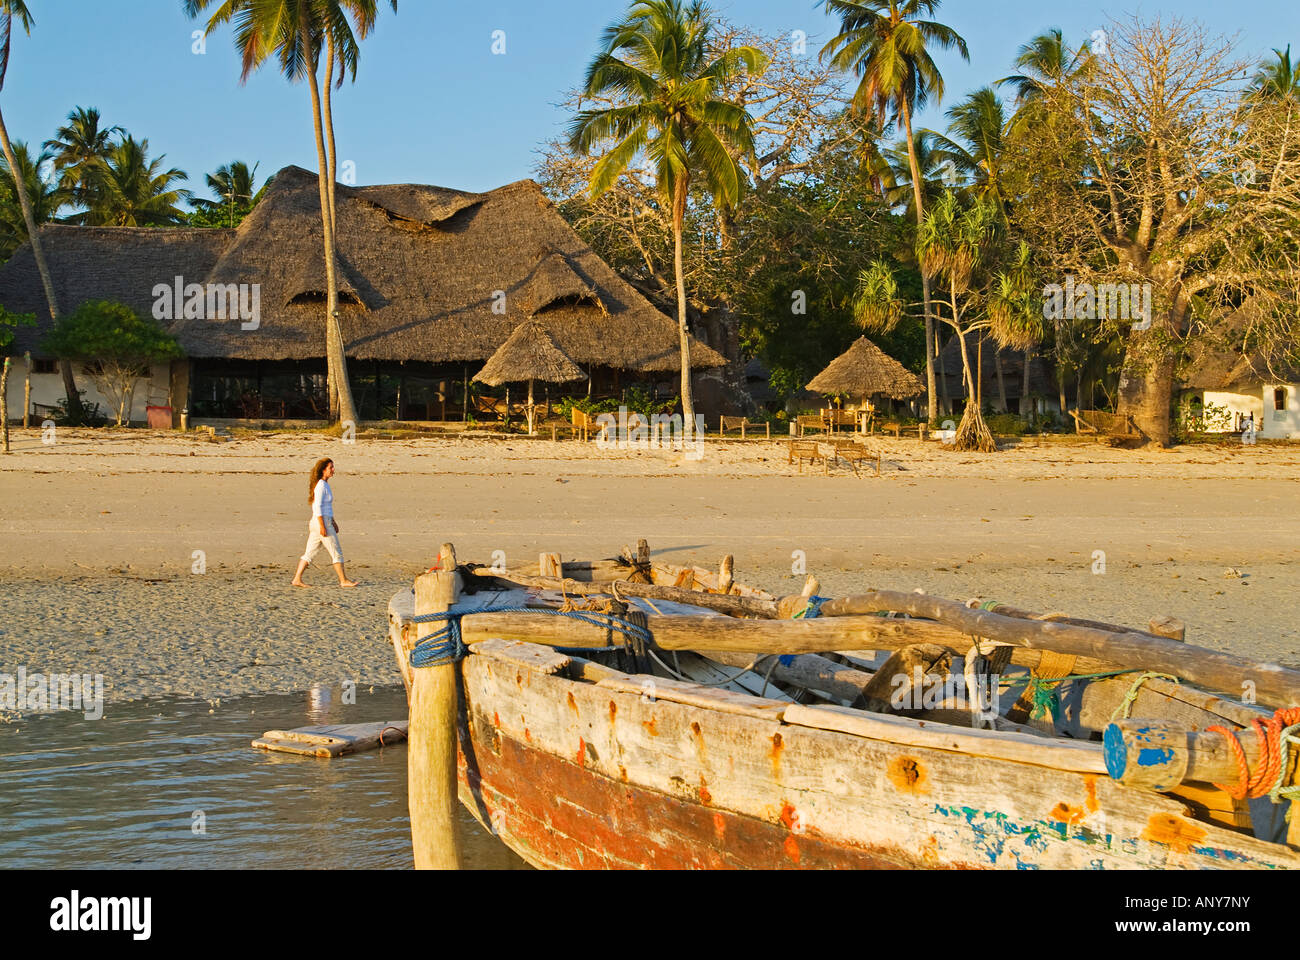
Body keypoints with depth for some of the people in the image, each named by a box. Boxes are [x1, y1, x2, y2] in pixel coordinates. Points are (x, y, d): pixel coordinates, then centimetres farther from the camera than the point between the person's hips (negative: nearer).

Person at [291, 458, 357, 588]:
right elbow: (318, 507, -20)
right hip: (322, 523, -10)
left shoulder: (325, 484, 15)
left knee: (309, 553, 8)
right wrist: (322, 526, -22)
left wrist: (333, 522, 25)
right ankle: (343, 581, 7)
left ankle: (297, 579, 6)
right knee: (337, 553, 0)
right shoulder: (321, 485, -15)